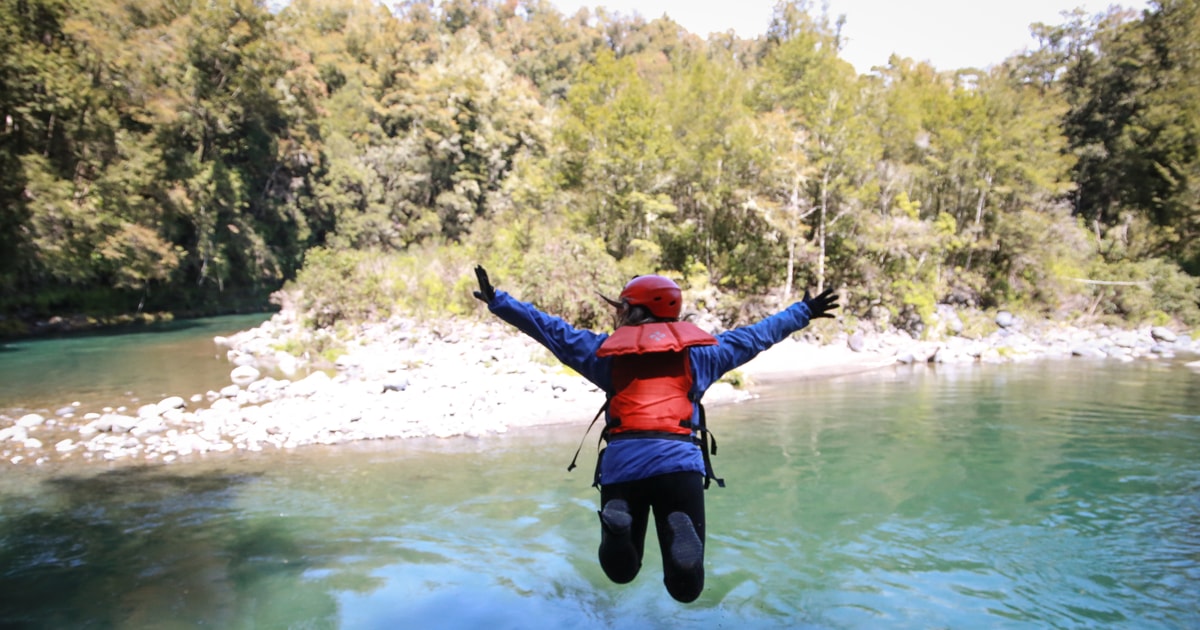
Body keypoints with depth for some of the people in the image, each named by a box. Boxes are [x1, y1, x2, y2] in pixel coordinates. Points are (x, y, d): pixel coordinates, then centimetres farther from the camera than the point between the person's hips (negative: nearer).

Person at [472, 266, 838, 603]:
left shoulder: (606, 349, 14)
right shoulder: (699, 350, 17)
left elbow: (550, 330, 17)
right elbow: (757, 335, 26)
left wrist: (497, 301, 27)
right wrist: (804, 312, 41)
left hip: (621, 462, 0)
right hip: (680, 462, 0)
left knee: (622, 573, 18)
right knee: (686, 588, 6)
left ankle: (616, 524, -17)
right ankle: (680, 531, -28)